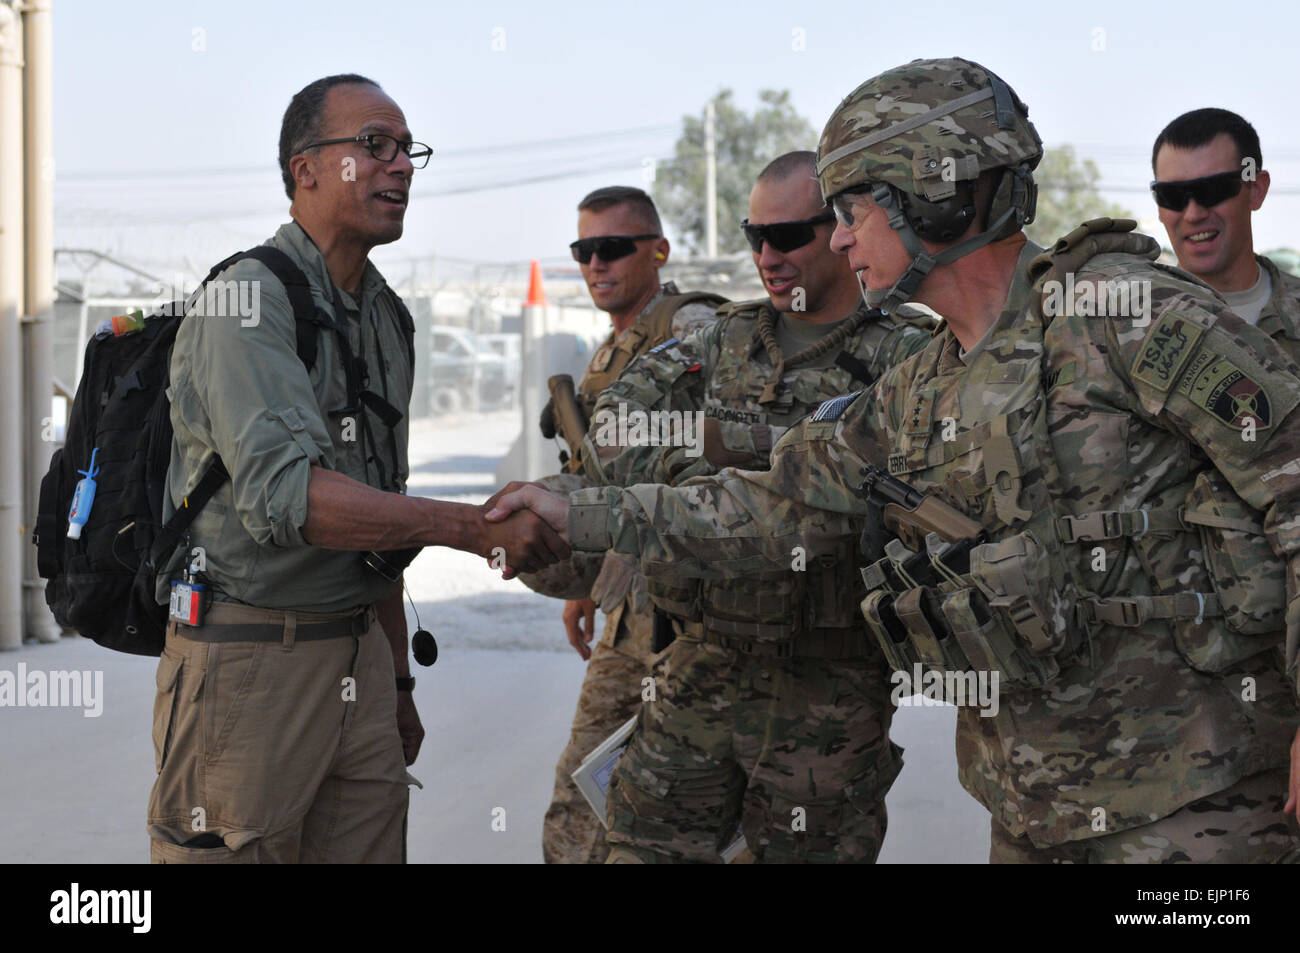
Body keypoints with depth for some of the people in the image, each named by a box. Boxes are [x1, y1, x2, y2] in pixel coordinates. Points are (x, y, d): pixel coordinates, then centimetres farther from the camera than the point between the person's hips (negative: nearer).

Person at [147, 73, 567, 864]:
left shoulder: (385, 318, 15)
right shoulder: (250, 300, -12)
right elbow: (283, 491, -26)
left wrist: (398, 679, 21)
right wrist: (472, 526, -31)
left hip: (356, 654, 8)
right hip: (248, 659, -7)